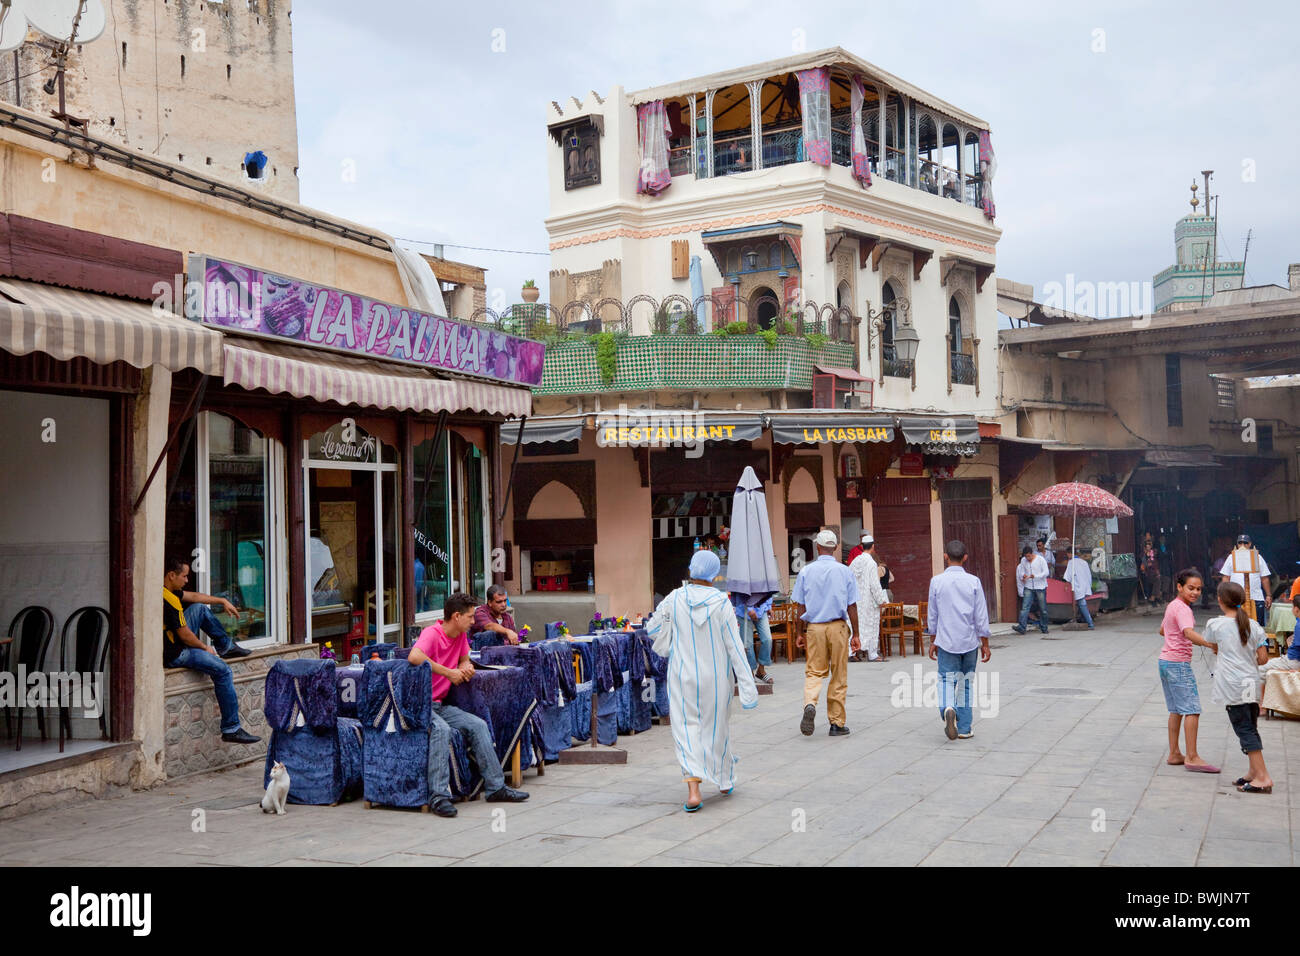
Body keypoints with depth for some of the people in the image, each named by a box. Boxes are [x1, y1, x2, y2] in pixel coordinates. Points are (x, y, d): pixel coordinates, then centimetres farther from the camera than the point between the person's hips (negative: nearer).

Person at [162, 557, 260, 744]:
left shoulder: (164, 590, 3)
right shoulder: (169, 600, -26)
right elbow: (184, 635, -20)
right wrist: (205, 648, -3)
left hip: (171, 643, 10)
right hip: (173, 655, -10)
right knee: (223, 670, -10)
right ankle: (231, 729, -8)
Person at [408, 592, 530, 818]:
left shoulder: (461, 636, 10)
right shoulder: (432, 633, -17)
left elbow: (463, 659, 28)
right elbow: (414, 657, -37)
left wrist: (466, 666, 1)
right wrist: (449, 672, -28)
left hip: (439, 705, 9)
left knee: (478, 725, -5)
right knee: (441, 729, -35)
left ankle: (495, 787, 0)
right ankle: (439, 797, -36)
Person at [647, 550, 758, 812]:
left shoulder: (674, 599, -9)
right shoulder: (721, 603, -12)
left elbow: (652, 629, 4)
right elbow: (734, 646, -11)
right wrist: (747, 686, -8)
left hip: (683, 675, 0)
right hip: (716, 677, 0)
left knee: (687, 727, 3)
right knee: (717, 725, 18)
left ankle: (693, 788, -14)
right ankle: (725, 780, 36)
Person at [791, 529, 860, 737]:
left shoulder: (806, 571, 1)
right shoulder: (845, 572, -1)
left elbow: (801, 606, 2)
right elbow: (852, 606, 0)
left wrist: (801, 633, 9)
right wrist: (855, 634, 6)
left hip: (814, 628, 1)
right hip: (838, 627, 0)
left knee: (813, 672, 7)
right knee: (839, 676, 7)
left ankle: (810, 704, -21)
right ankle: (837, 723, 11)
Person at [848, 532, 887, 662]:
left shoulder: (855, 561, 4)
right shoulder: (871, 563, -15)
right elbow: (875, 585, -16)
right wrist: (881, 600, -7)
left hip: (856, 600, 6)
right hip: (869, 601, -6)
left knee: (857, 625, 11)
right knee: (871, 626, 3)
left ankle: (853, 653, 9)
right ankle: (872, 655, 8)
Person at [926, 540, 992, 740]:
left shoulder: (936, 581, -2)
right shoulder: (973, 582, -3)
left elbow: (932, 614, 5)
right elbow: (981, 616, -1)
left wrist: (933, 641, 15)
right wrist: (985, 644, 7)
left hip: (946, 641, -1)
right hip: (969, 640, 1)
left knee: (947, 679, 2)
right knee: (966, 682, 12)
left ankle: (947, 708, -29)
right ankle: (964, 728, 15)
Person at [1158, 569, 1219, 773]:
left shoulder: (1172, 605, 15)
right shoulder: (1182, 608, -15)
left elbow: (1162, 630, 30)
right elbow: (1189, 633, -34)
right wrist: (1211, 644, -45)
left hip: (1165, 662, 10)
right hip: (1179, 664, -10)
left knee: (1176, 710, 14)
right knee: (1192, 710, -9)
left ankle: (1174, 754, 18)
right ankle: (1192, 758, -10)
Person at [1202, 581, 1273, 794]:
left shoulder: (1216, 625, -7)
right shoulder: (1253, 625, 4)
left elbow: (1213, 646, 10)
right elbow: (1263, 657, 4)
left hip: (1233, 686, -5)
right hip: (1252, 683, 5)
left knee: (1245, 730, -5)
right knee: (1251, 729, 15)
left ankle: (1262, 777, -9)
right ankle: (1253, 772, 23)